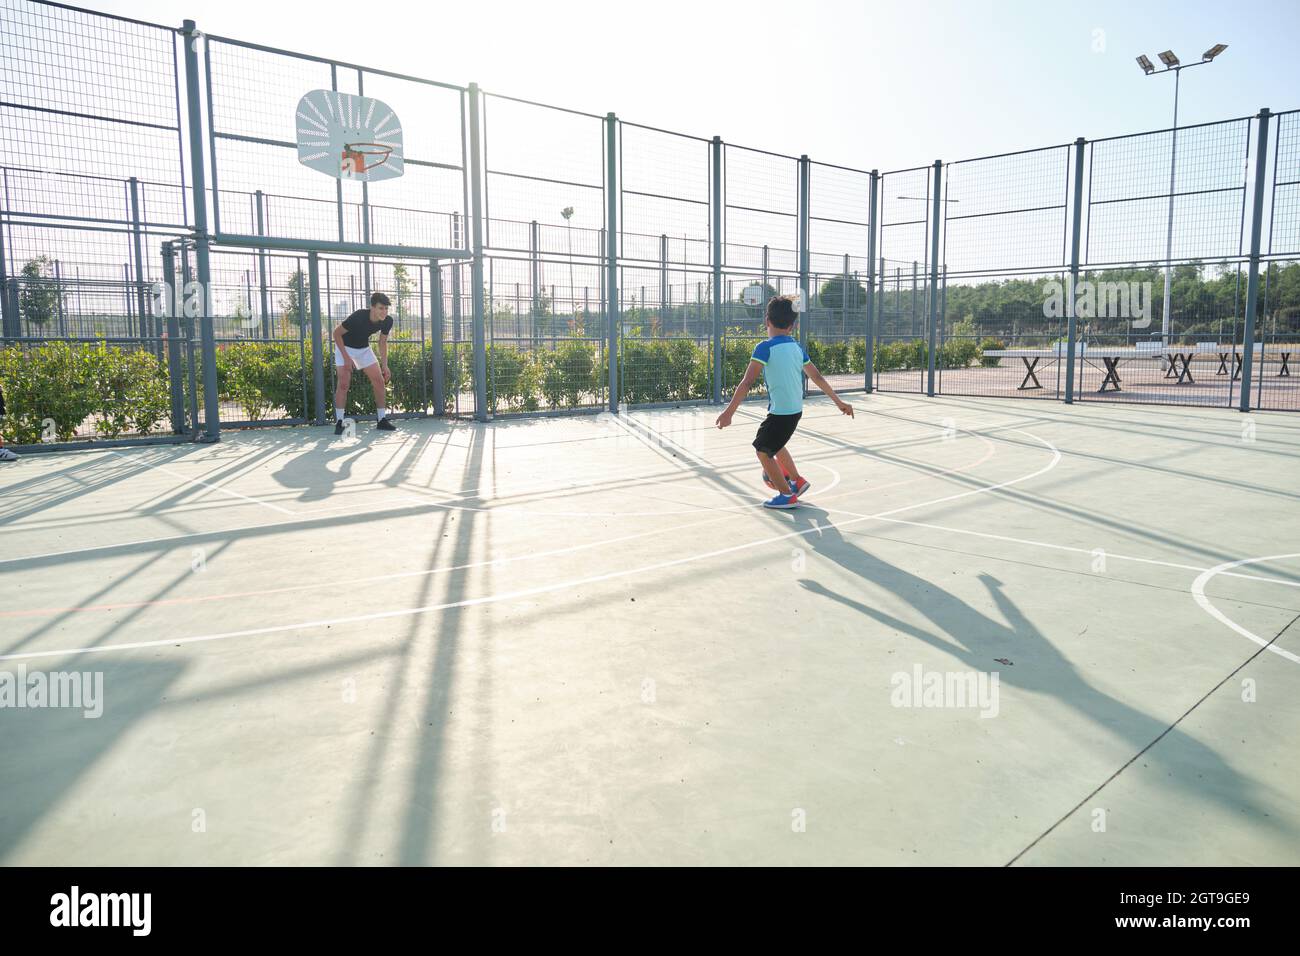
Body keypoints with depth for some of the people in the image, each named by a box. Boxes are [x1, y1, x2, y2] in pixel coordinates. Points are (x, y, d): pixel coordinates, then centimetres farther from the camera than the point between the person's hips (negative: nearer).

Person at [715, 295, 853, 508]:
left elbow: (747, 382, -21)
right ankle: (797, 481, 38)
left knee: (763, 451, 10)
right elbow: (817, 377, 14)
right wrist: (839, 402, 23)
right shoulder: (797, 347, 8)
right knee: (775, 445, 29)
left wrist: (729, 411, -23)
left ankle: (787, 495, 15)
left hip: (780, 411, -8)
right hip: (796, 410, 8)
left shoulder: (765, 348, -13)